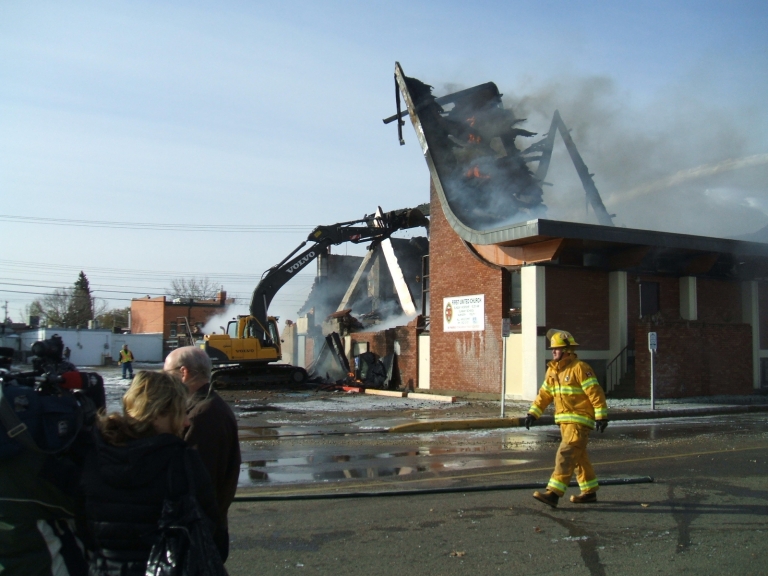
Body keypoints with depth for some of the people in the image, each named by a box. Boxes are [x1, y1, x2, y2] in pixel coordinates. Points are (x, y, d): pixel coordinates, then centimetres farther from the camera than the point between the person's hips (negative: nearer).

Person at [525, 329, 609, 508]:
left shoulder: (580, 368, -14)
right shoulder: (552, 370, 11)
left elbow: (595, 392, -15)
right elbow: (544, 394, 15)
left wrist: (601, 416, -18)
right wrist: (532, 413, 9)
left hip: (580, 421, -8)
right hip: (565, 421, 8)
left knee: (566, 455, -13)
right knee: (579, 457, 15)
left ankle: (553, 493, -17)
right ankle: (589, 492, 26)